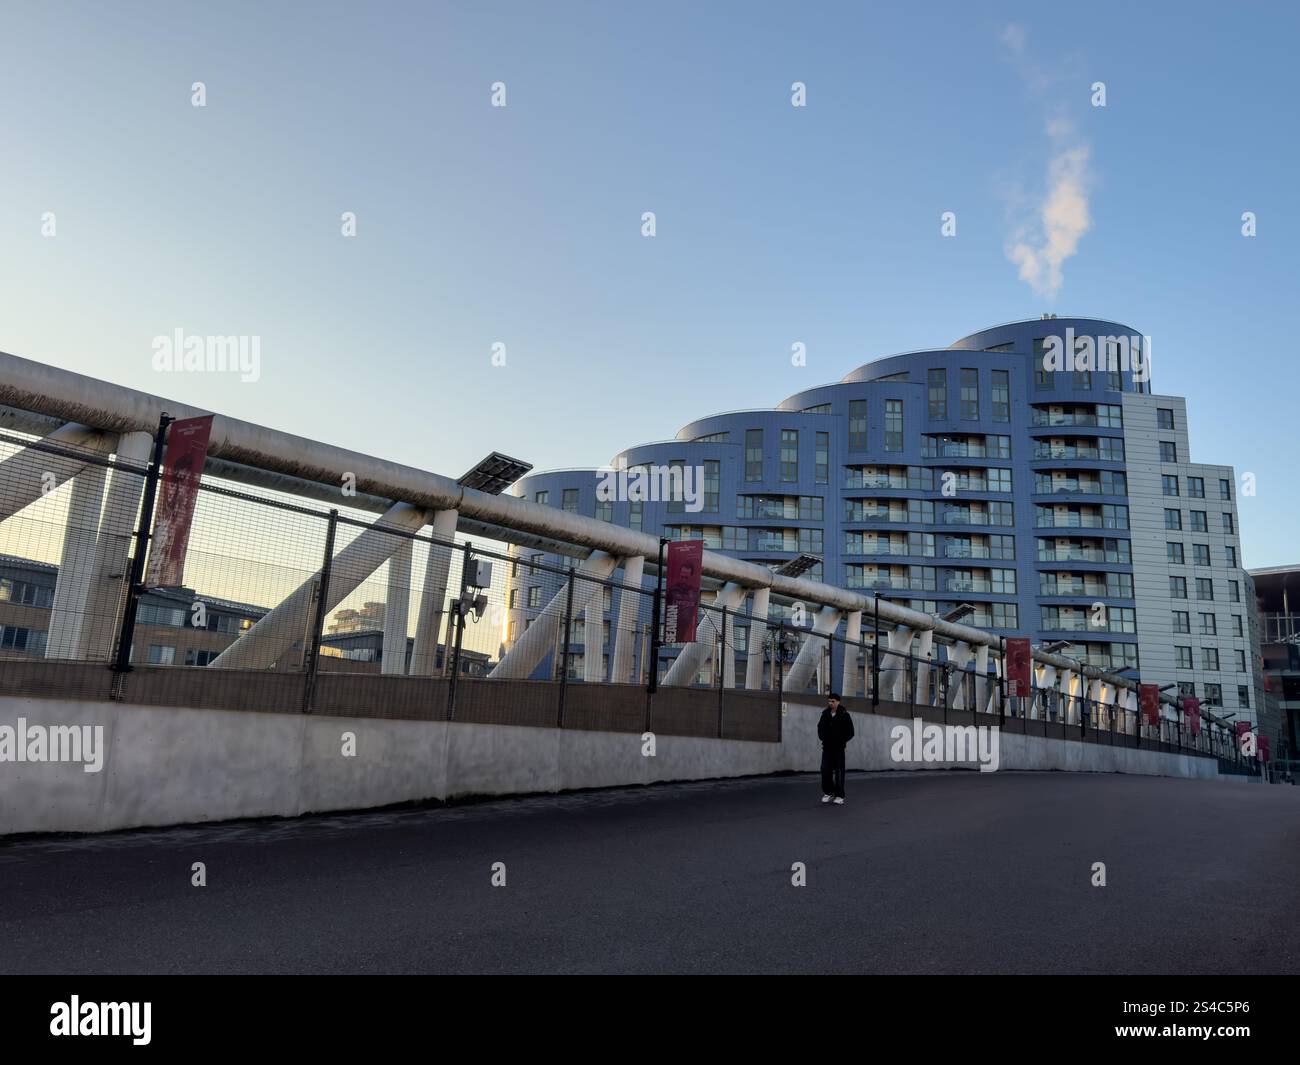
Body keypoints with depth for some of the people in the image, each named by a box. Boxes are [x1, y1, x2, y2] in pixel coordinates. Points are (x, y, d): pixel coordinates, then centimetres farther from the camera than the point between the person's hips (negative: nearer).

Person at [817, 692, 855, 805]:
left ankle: (839, 796, 7)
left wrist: (842, 740, -12)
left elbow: (850, 732, -4)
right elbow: (820, 727, 18)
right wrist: (822, 737, 4)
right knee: (825, 770, 2)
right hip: (827, 747, 4)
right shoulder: (825, 714, 6)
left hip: (838, 748, -4)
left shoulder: (844, 715, -6)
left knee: (839, 772, 0)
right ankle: (828, 792, 17)